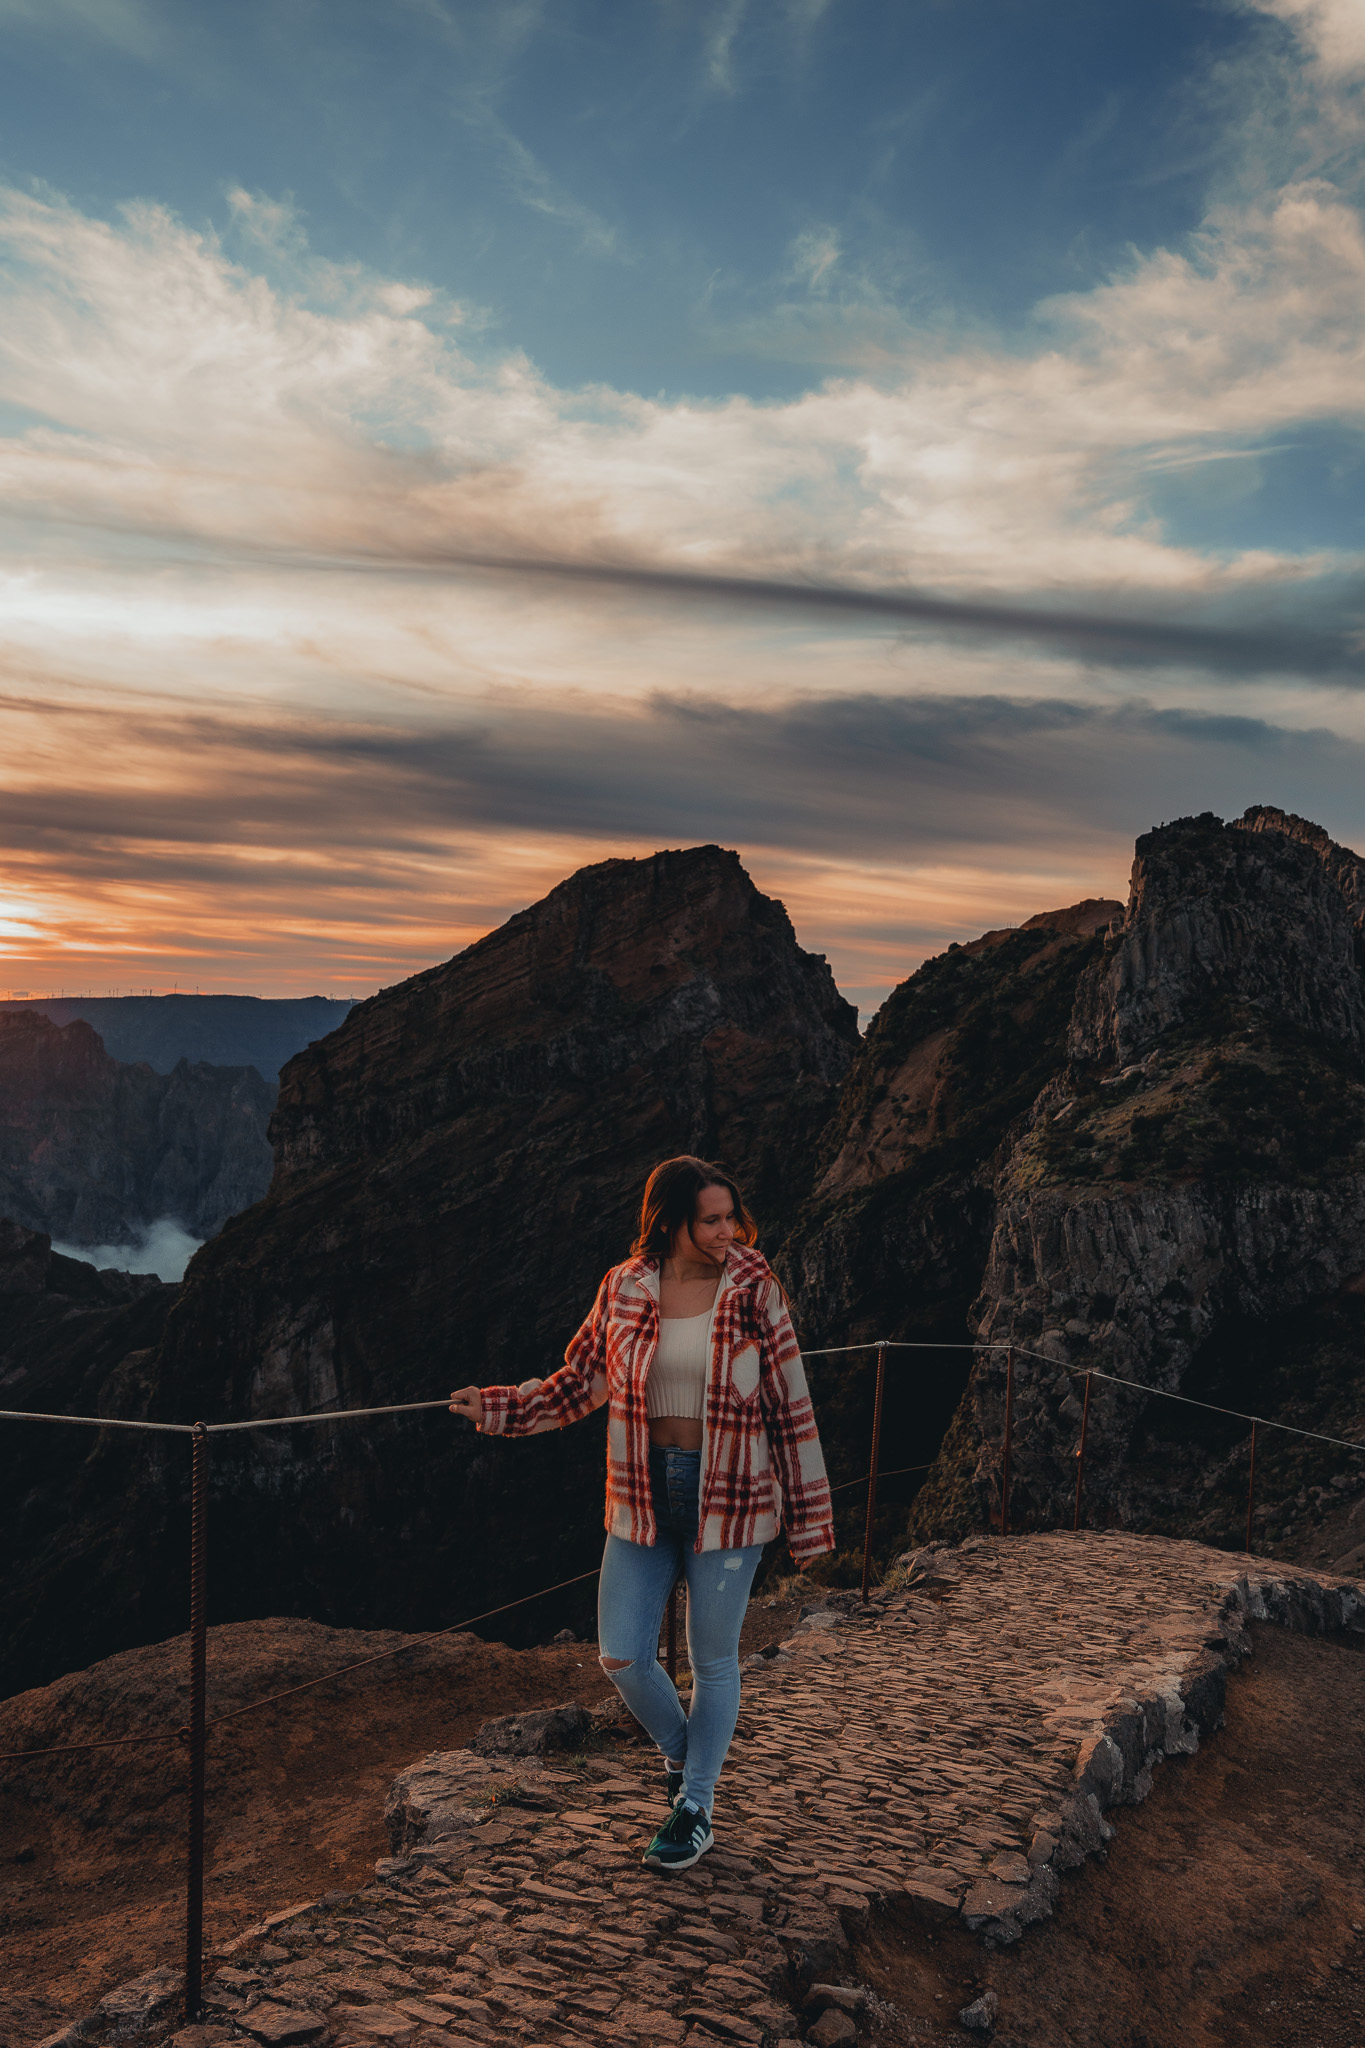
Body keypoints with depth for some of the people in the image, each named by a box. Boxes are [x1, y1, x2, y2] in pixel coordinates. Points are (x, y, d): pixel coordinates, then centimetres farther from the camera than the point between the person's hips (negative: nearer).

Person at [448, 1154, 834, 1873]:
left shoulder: (754, 1289, -9)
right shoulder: (623, 1289, -3)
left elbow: (789, 1405, -4)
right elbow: (579, 1383, 9)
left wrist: (808, 1516, -3)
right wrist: (496, 1406, -2)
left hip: (729, 1500, -2)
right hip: (643, 1498, 3)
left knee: (712, 1659, 10)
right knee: (621, 1655, 5)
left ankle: (696, 1808, 31)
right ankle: (683, 1756, 36)